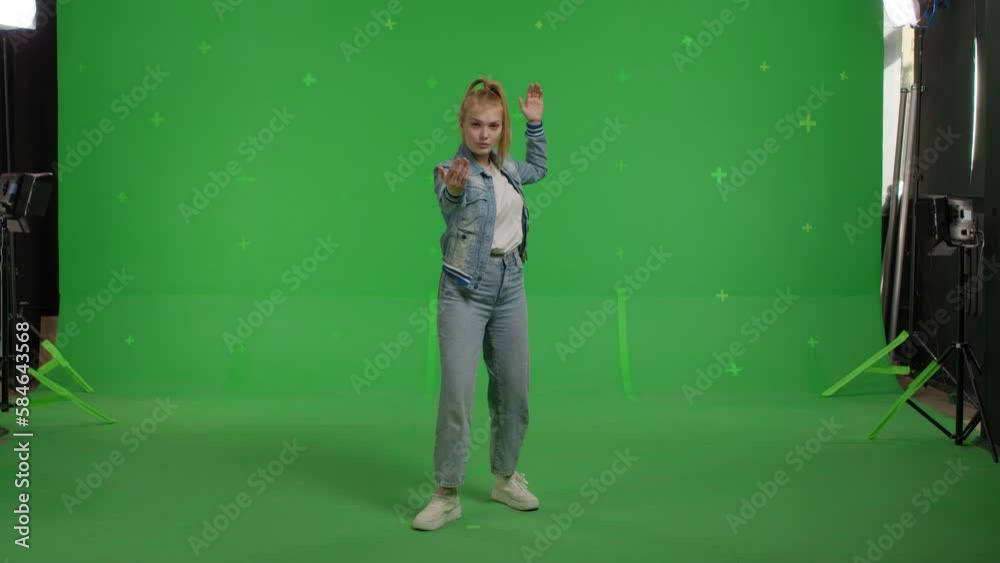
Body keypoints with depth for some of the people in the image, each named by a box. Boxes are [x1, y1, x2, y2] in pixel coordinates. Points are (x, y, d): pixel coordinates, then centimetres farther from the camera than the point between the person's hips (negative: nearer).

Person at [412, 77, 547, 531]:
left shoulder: (506, 168, 8)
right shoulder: (450, 172, -12)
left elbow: (538, 169, 32)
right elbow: (451, 212, -37)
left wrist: (535, 123, 22)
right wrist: (454, 191, -60)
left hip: (511, 287, 6)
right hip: (465, 291, -6)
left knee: (513, 389, 12)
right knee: (456, 393, -9)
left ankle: (506, 478, 29)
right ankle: (447, 495, 3)